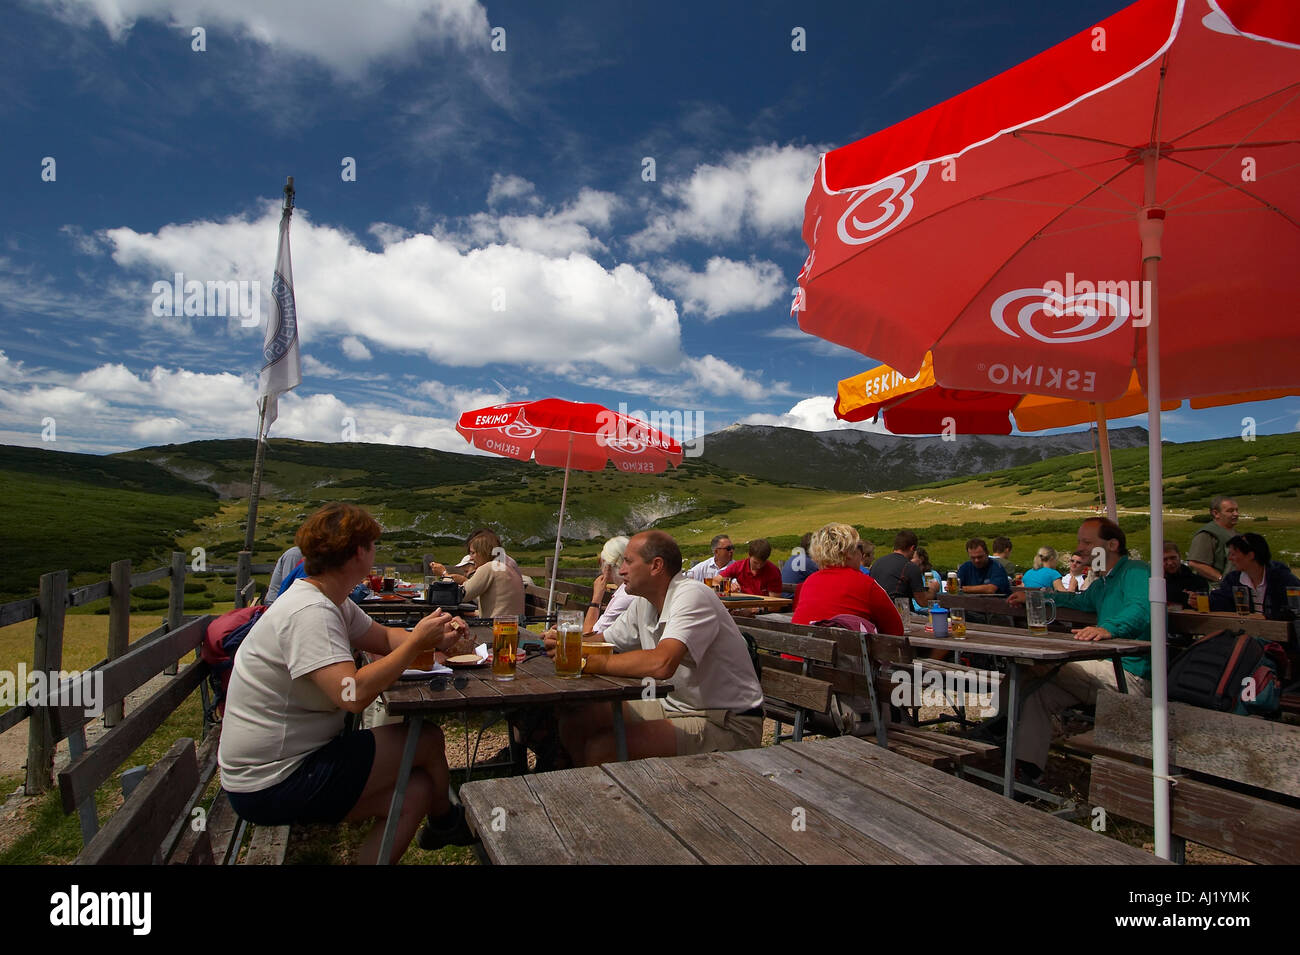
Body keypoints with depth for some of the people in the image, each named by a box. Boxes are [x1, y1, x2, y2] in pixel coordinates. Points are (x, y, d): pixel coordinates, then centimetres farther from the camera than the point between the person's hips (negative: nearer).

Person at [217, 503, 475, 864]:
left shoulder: (333, 603, 5)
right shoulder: (310, 612, -27)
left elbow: (384, 638, 13)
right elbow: (354, 694, -36)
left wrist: (435, 639, -7)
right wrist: (416, 641, -24)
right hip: (272, 783, -9)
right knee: (429, 740, -5)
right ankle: (444, 822, 20)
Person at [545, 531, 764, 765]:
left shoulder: (692, 596, -21)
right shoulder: (643, 603, 6)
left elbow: (661, 664, -36)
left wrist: (586, 662, -28)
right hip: (675, 706, 9)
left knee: (602, 748, -23)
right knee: (573, 722, 2)